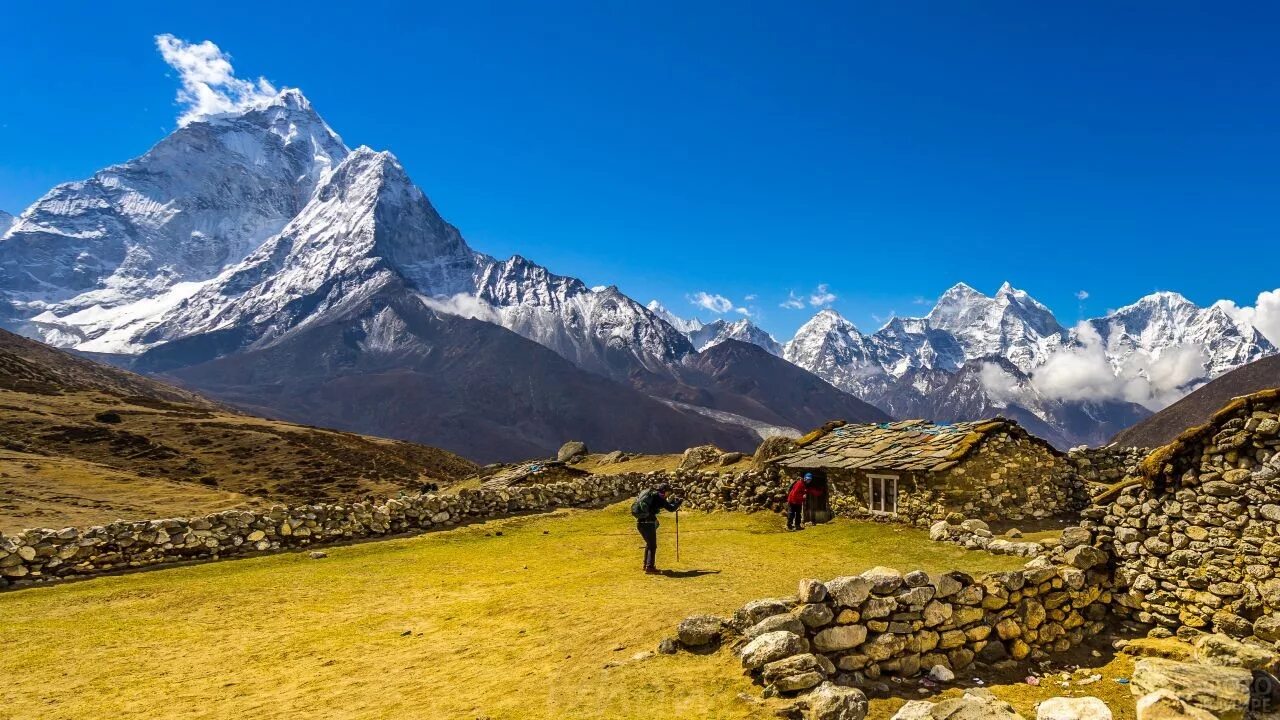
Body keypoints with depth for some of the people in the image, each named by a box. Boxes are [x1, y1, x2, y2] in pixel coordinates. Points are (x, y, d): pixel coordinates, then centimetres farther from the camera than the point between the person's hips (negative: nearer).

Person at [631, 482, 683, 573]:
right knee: (652, 546, 1)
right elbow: (671, 508, -5)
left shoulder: (648, 493, 19)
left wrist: (673, 500, 29)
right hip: (648, 522, -8)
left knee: (649, 544, 22)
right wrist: (679, 501, 12)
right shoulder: (658, 496, -5)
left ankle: (646, 565, 28)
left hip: (640, 522, 8)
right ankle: (649, 567, -4)